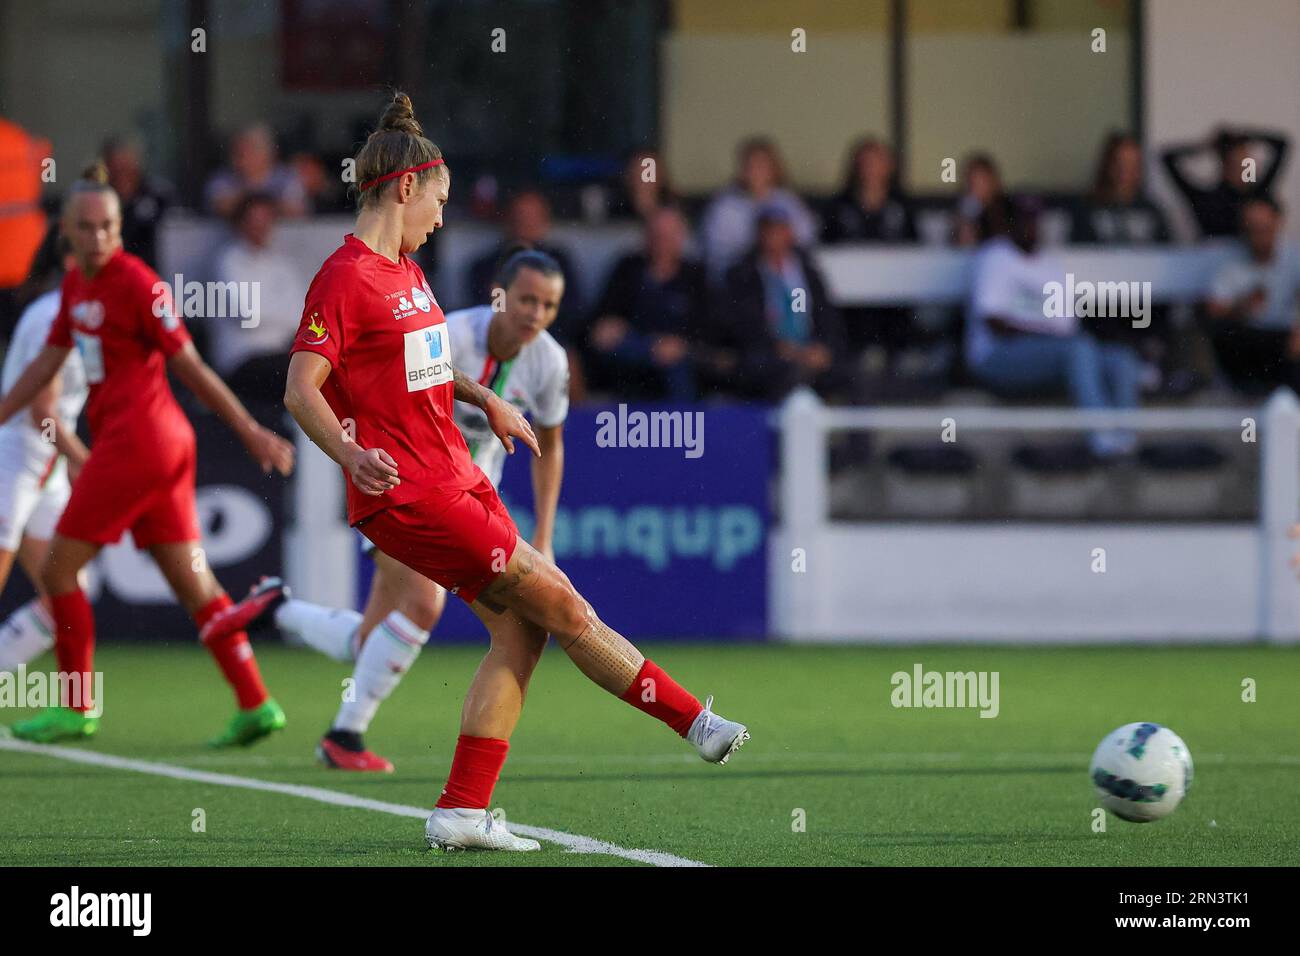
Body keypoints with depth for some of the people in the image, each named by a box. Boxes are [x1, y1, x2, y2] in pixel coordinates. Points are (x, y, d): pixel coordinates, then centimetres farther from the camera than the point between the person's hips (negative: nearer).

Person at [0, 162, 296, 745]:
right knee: (193, 583, 6)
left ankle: (77, 707, 8)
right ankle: (255, 704, 5)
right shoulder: (76, 284, 13)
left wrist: (250, 431, -6)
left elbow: (190, 366, -9)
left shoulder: (136, 283, -12)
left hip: (134, 443, -8)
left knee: (58, 570, 0)